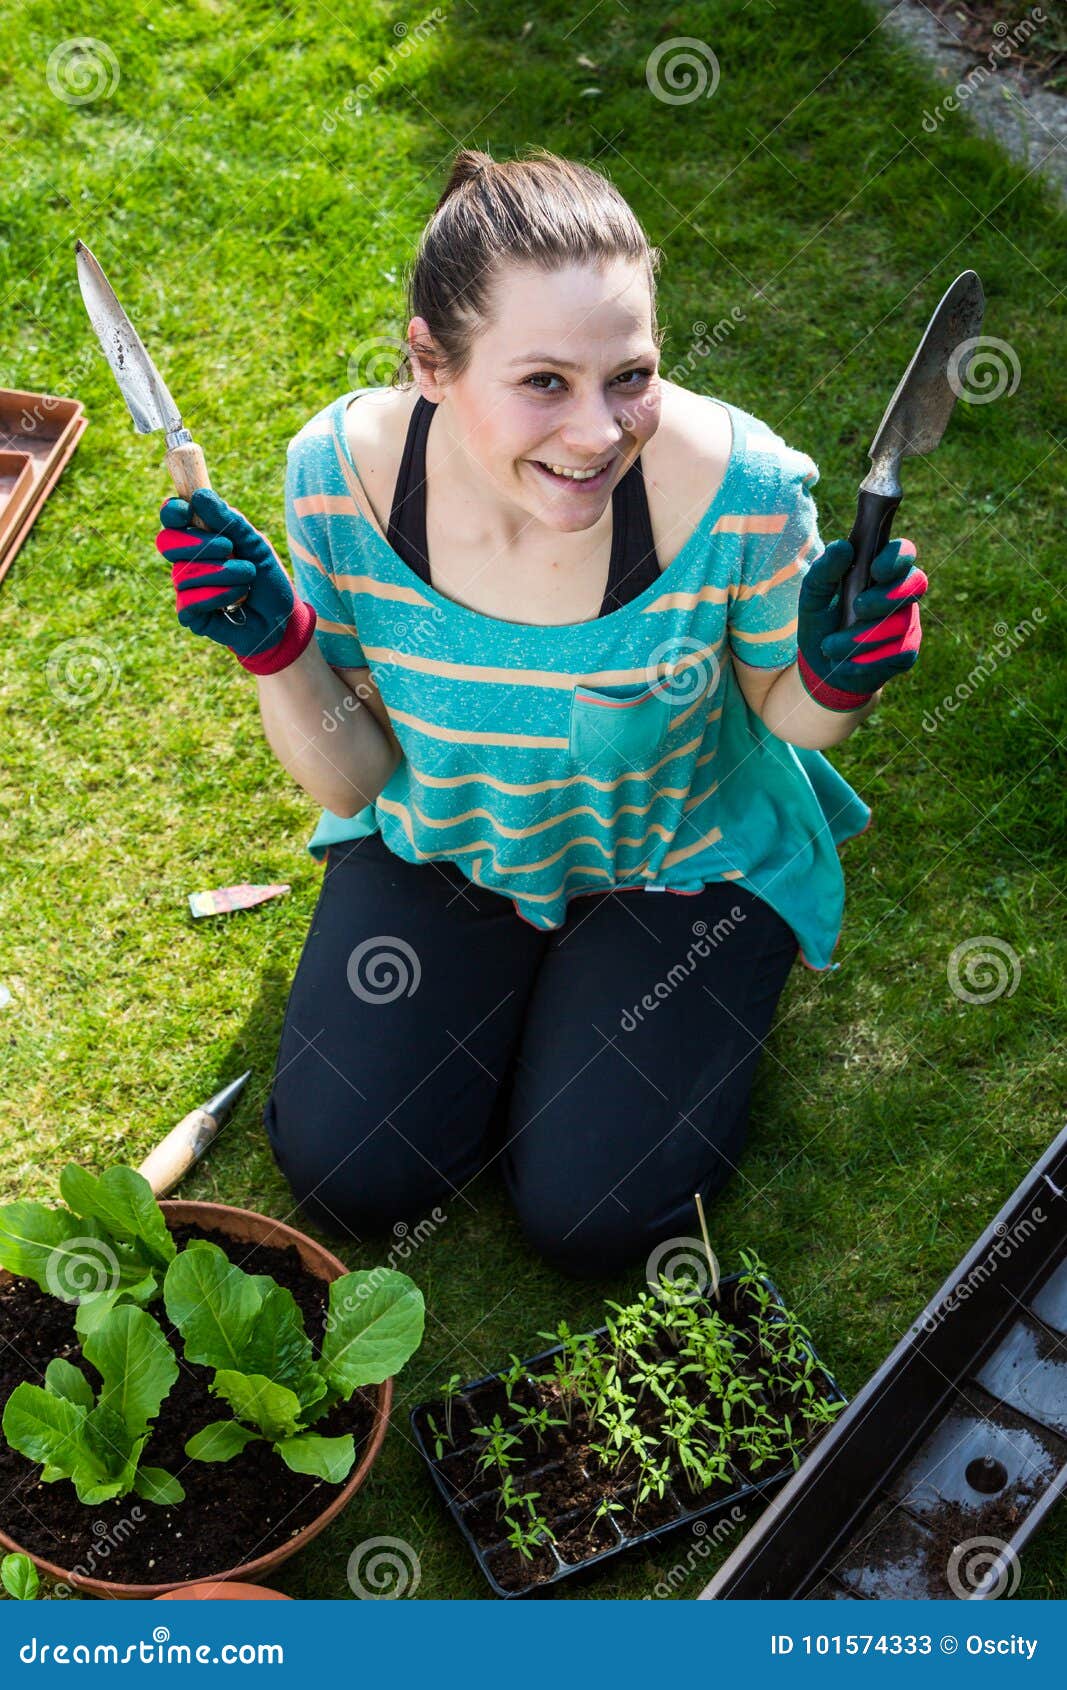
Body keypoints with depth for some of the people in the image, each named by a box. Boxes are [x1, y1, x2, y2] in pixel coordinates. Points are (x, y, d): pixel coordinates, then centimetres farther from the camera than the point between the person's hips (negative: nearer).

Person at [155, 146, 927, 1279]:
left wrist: (835, 679, -33)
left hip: (686, 855, -1)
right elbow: (352, 781, -13)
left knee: (592, 1216, -7)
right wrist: (279, 651, -31)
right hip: (442, 839, 2)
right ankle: (523, 969, 23)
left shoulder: (738, 486, -32)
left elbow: (786, 717, -10)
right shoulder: (341, 472, -25)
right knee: (343, 1171, -2)